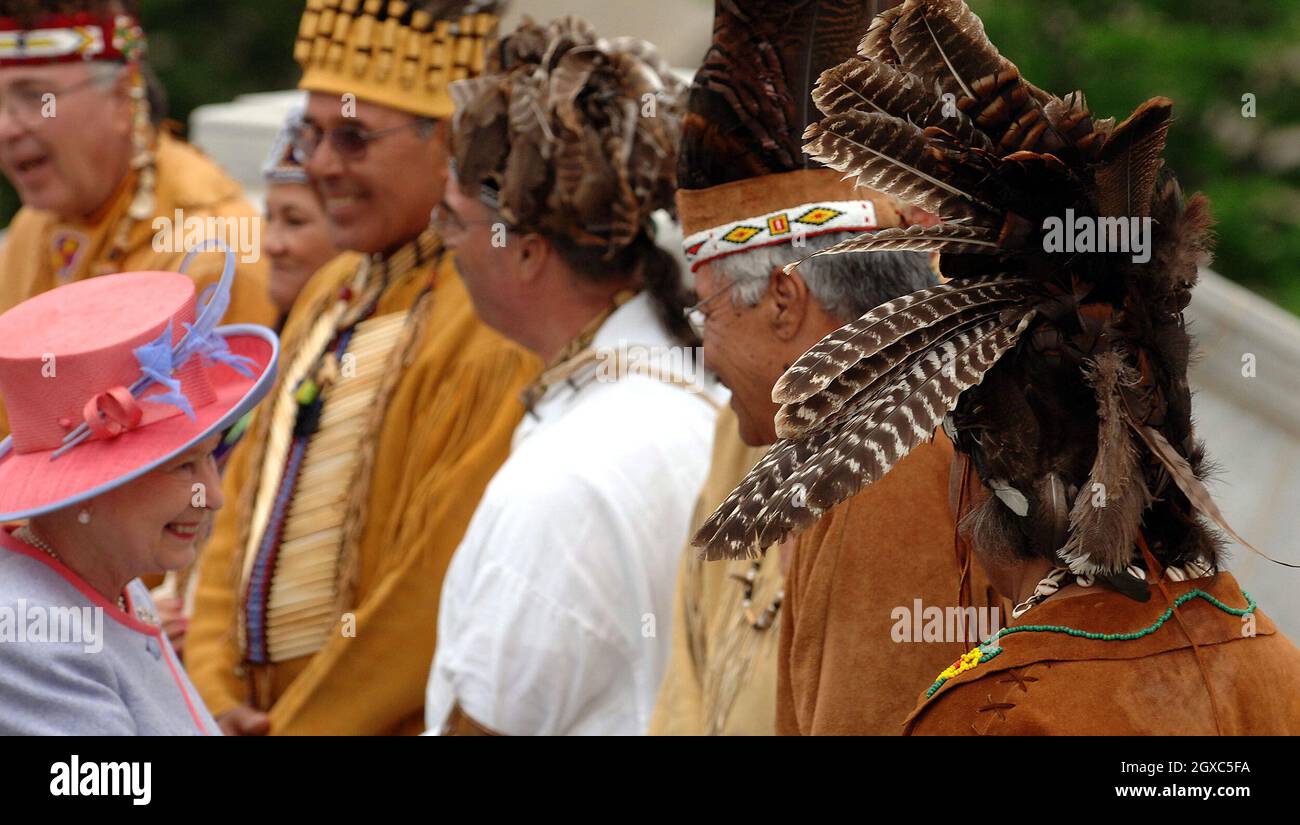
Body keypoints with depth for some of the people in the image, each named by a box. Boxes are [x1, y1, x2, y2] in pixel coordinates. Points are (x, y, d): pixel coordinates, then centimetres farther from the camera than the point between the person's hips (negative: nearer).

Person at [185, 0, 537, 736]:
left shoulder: (496, 328, -18)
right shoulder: (333, 296, 11)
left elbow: (443, 595, -20)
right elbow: (245, 505, 13)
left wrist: (298, 723, -14)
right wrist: (218, 692, 2)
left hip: (386, 723, -7)